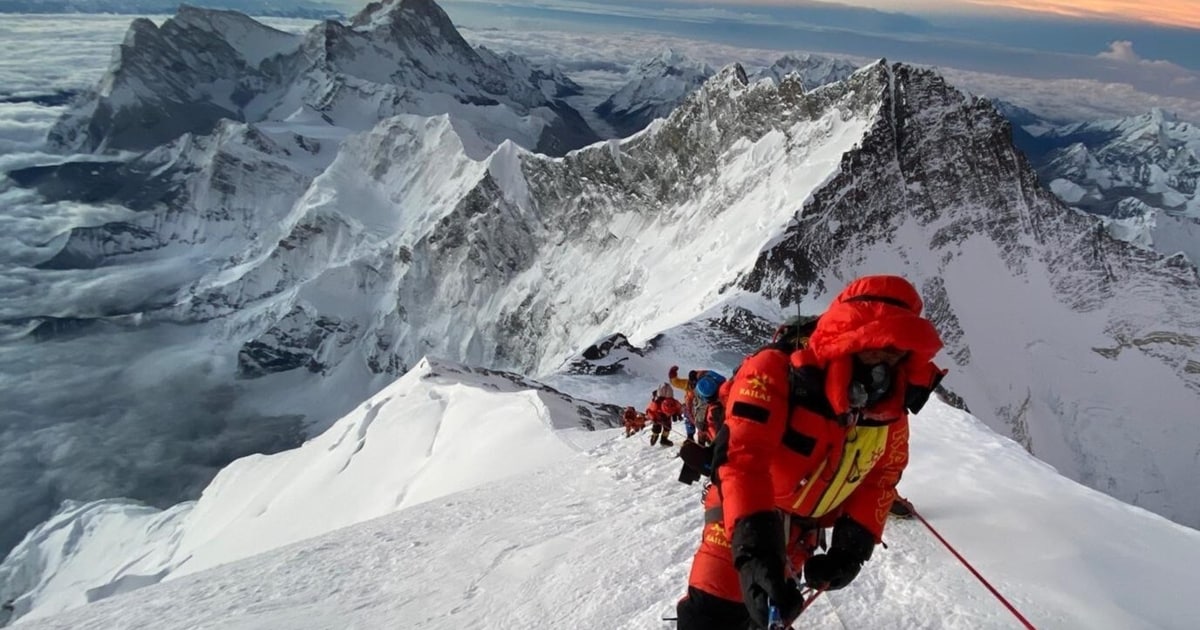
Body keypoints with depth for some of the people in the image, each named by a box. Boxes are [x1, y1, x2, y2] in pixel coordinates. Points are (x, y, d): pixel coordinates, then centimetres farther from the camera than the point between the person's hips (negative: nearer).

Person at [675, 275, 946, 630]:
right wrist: (754, 547, -51)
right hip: (745, 517, -5)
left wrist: (854, 545, -13)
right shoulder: (776, 374, -30)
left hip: (804, 530, 5)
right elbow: (742, 458, -40)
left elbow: (879, 480, 0)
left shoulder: (891, 409, -11)